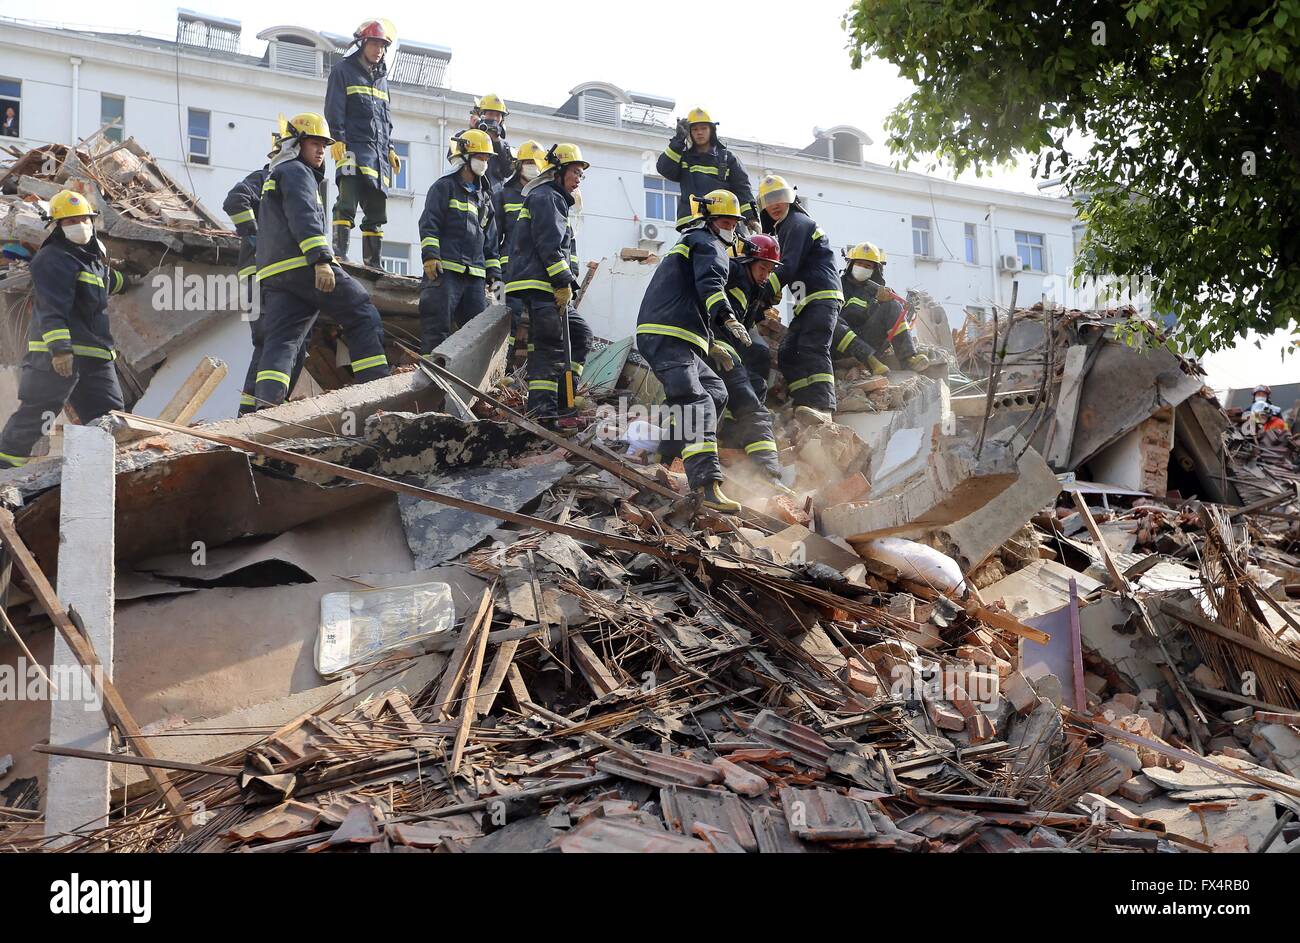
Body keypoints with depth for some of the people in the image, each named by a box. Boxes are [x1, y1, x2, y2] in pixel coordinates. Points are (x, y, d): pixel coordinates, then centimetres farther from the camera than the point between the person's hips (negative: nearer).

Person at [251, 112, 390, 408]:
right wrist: (321, 259, -22)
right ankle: (376, 386, -7)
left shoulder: (274, 177, 34)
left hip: (272, 274, 9)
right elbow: (304, 218, -13)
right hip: (304, 265, -9)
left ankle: (265, 402, -19)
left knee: (280, 340, -3)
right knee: (363, 317, -1)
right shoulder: (295, 171, 3)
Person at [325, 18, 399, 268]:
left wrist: (390, 149, 16)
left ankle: (373, 262, 7)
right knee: (348, 202, -19)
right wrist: (337, 140, -15)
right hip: (353, 147, -7)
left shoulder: (381, 77, 23)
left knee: (377, 210, 5)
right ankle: (340, 254, -22)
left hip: (378, 151, 7)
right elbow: (334, 109, -4)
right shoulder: (344, 70, 5)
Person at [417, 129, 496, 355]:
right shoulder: (445, 186, 3)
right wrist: (430, 255, -17)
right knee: (437, 328, -9)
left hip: (475, 274, 7)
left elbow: (489, 238, 27)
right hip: (445, 269, -7)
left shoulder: (484, 197, 24)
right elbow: (429, 223, -5)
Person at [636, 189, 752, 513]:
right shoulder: (708, 243, 4)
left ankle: (659, 455, 11)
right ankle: (708, 484, -35)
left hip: (658, 335, 10)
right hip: (668, 338, -10)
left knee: (715, 392, 15)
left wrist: (711, 345, 37)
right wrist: (729, 319, -31)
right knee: (696, 404, -22)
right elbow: (710, 284, -18)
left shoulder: (687, 245, 36)